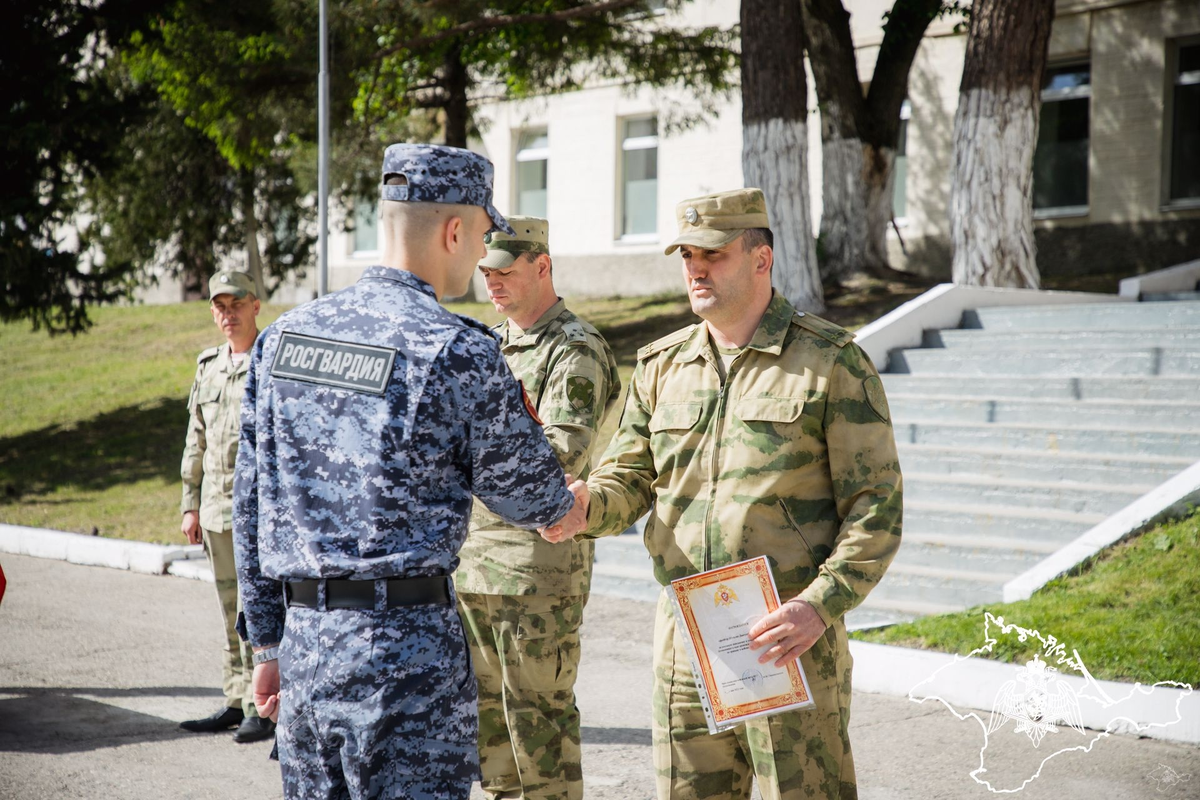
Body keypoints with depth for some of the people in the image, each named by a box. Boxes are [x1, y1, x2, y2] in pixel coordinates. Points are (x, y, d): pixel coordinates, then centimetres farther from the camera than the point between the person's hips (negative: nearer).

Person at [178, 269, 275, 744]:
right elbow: (197, 441, 19)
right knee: (232, 613, 11)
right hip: (218, 508, 7)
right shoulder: (208, 366, 14)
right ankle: (237, 702, 19)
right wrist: (190, 504, 15)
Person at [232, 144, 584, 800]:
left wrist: (268, 644, 18)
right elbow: (530, 499, -1)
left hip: (302, 636, 6)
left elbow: (251, 506, 11)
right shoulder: (457, 352, -12)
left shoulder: (281, 338, 7)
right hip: (407, 648, -6)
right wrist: (569, 501, 23)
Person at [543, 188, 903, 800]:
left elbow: (877, 508, -7)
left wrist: (820, 605, -20)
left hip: (788, 641, -5)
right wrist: (582, 508, -11)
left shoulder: (831, 362, -5)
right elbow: (628, 479, 12)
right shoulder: (661, 366, 11)